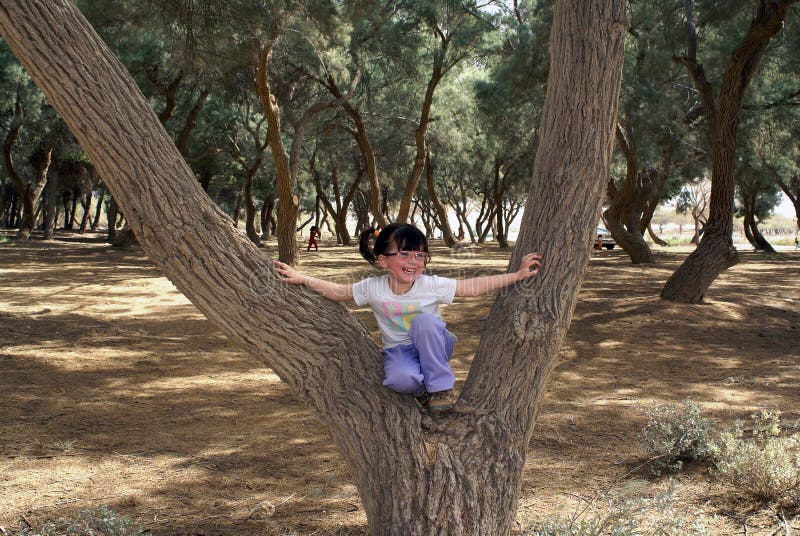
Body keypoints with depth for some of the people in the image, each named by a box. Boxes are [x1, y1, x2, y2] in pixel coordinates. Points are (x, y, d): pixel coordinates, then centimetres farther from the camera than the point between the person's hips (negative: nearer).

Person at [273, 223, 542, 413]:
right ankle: (421, 390, 2)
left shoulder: (432, 285, -16)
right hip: (399, 351, -1)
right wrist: (301, 278, -13)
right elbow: (338, 292, -2)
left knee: (425, 320, -35)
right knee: (400, 379, -37)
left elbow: (473, 286, -15)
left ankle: (440, 387, -18)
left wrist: (517, 275, -19)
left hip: (433, 348, 1)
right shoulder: (373, 288, -13)